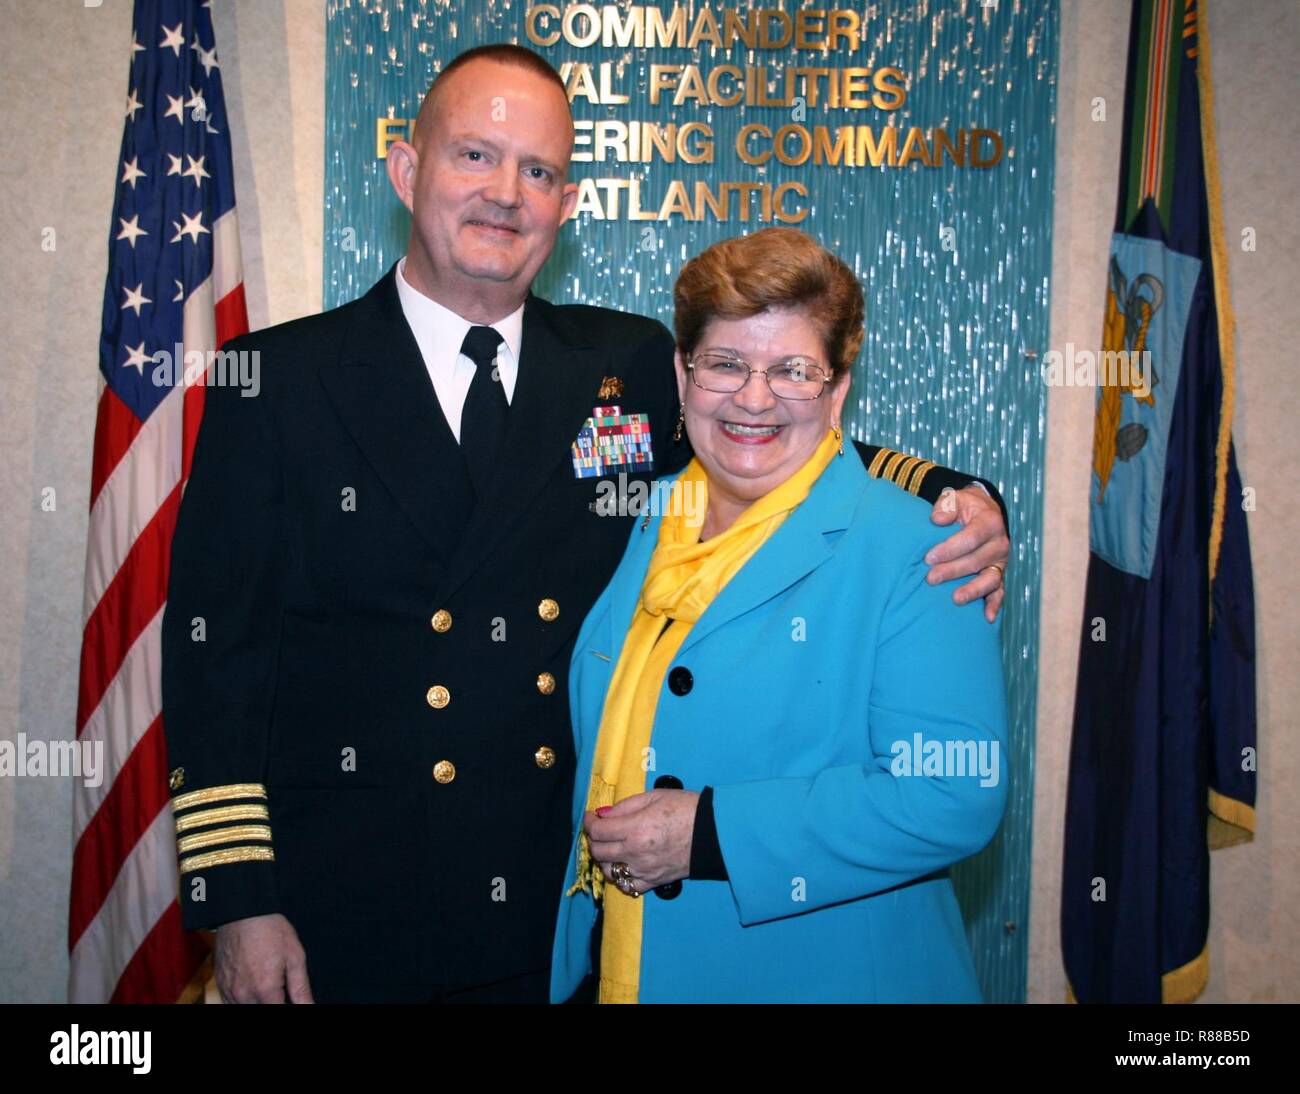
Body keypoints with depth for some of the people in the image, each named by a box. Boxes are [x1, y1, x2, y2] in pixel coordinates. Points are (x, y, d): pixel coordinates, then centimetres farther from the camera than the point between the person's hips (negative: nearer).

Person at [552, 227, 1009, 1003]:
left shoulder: (906, 550, -15)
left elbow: (956, 796, -23)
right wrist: (608, 843, -1)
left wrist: (711, 833, -23)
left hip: (826, 974, -5)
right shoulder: (647, 528, 5)